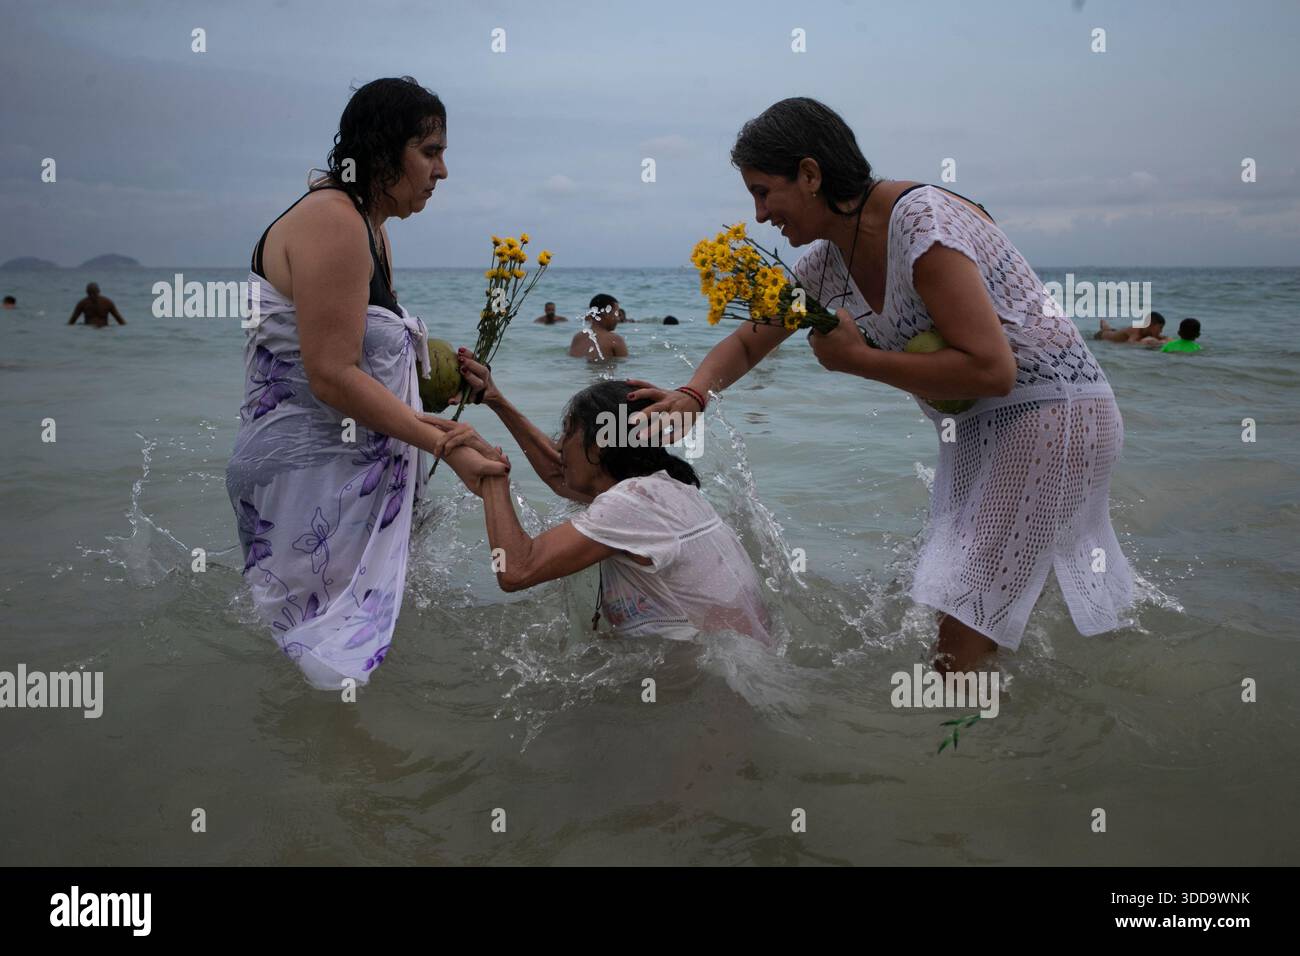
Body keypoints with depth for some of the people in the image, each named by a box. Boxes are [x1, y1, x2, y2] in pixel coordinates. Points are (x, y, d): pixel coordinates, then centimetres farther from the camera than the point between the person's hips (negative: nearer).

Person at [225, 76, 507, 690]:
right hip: (311, 473, -10)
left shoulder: (370, 229, 16)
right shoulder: (331, 221, -17)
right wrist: (442, 442, -19)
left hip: (356, 472, 10)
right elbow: (333, 376, -23)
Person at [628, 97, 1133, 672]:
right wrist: (692, 396, -8)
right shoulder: (828, 262, 4)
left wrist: (858, 359, -20)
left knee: (964, 645, -13)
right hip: (978, 430, 9)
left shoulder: (921, 222, -23)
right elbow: (745, 344, 13)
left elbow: (991, 369, -27)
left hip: (1051, 414, -9)